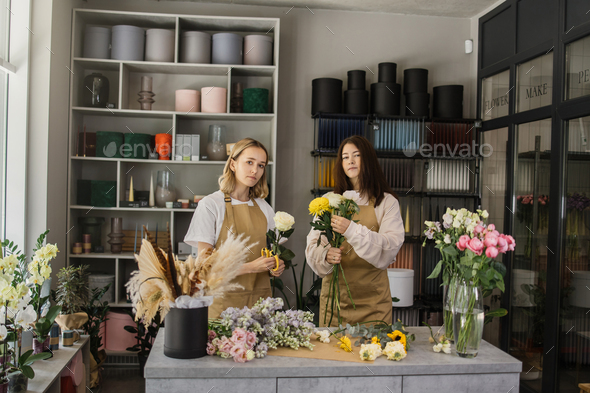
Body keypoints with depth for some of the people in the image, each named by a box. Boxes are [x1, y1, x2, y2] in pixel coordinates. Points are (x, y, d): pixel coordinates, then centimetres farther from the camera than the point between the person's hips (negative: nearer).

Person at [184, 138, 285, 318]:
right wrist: (250, 267, -20)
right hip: (224, 299, -4)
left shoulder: (264, 208, 10)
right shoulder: (210, 204, -4)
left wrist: (275, 267, -4)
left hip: (260, 297, 4)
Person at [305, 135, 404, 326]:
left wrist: (352, 230, -25)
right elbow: (313, 245, 5)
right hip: (334, 294, 2)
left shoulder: (387, 202, 2)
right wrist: (325, 255, -18)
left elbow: (392, 245, -12)